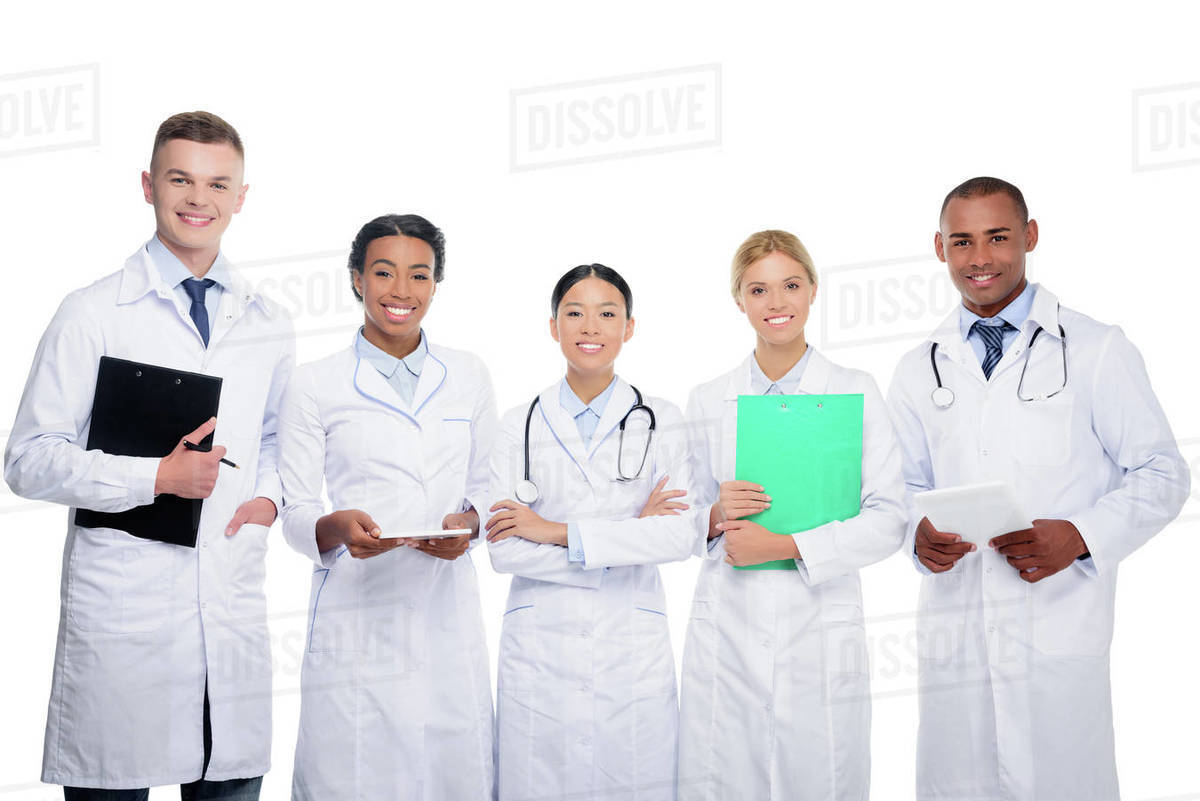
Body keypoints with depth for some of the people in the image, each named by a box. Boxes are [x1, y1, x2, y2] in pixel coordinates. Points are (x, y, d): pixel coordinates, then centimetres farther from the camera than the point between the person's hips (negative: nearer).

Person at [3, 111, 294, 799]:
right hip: (121, 614, -4)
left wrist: (268, 493, 6)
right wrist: (159, 477, -14)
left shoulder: (267, 324, 13)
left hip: (235, 610, 4)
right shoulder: (94, 315, -1)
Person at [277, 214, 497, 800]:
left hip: (447, 614, 3)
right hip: (356, 615, -2)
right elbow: (297, 514, 2)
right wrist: (339, 527, -20)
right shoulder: (314, 385, 2)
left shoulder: (467, 377, 10)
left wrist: (468, 522, -5)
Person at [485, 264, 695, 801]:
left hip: (632, 651, 0)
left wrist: (557, 531, -12)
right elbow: (503, 552, -6)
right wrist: (629, 536, -9)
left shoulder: (661, 422, 4)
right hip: (540, 649, 0)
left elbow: (680, 536, -9)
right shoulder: (520, 426, 4)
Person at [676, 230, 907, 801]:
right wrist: (716, 516, -9)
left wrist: (786, 546, -13)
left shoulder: (856, 392, 3)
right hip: (727, 630, 2)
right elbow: (684, 525, 13)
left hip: (821, 630, -1)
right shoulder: (707, 401, 9)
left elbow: (888, 519, -3)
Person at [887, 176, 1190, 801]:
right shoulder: (918, 370, 13)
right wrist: (919, 532, -5)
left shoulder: (1096, 351, 3)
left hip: (1059, 630, -3)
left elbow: (1161, 474, 2)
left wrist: (1079, 536, -14)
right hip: (953, 629, 3)